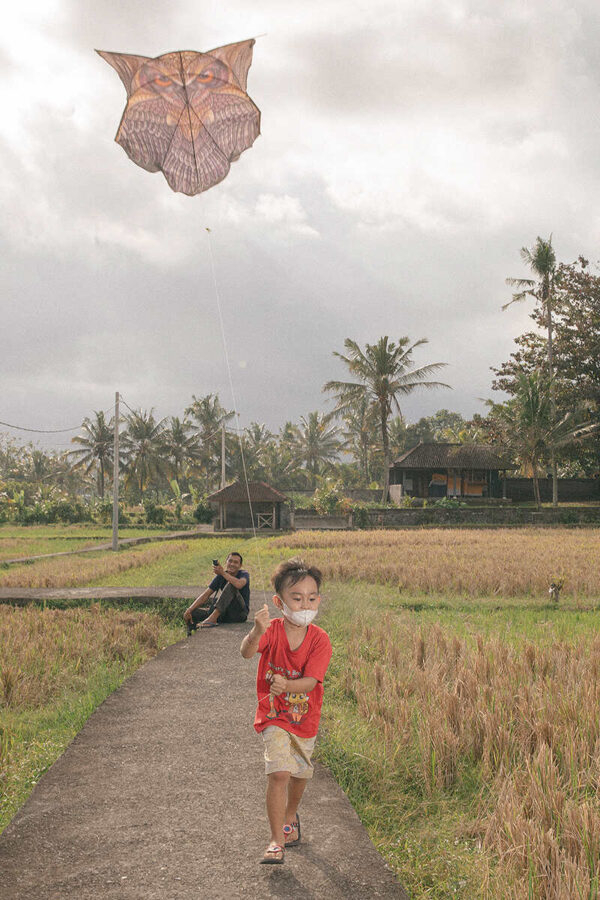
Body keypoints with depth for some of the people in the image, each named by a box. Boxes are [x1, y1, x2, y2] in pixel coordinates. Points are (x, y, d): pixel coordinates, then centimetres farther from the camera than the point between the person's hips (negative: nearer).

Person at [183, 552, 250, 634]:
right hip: (225, 613, 5)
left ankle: (212, 618, -38)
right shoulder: (220, 576, 5)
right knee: (191, 614, -9)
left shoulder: (244, 574, -7)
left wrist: (223, 573, -24)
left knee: (231, 585, -31)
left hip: (240, 612, -5)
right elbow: (205, 595, -1)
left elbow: (239, 585, -33)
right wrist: (189, 609, -14)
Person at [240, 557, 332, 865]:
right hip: (274, 716, -3)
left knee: (299, 773, 20)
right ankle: (276, 842, -8)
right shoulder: (273, 630, -16)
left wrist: (287, 685, -44)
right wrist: (256, 633, -57)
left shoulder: (319, 639, -14)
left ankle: (290, 816, 50)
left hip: (305, 718, 3)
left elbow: (310, 681, -23)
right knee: (279, 772, -17)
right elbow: (247, 652, -36)